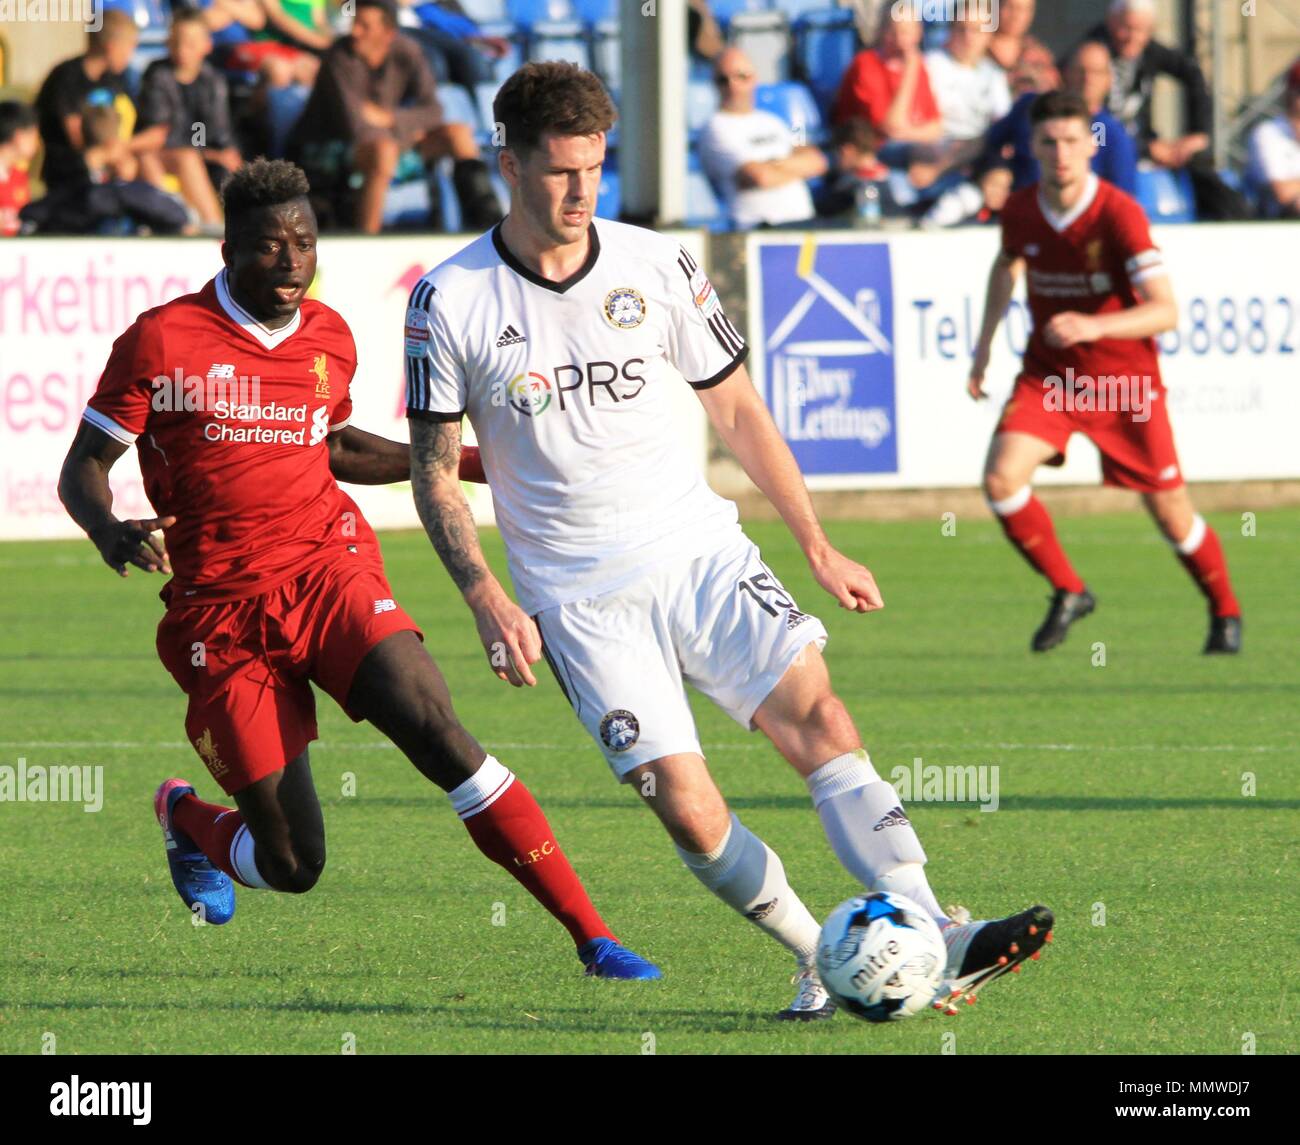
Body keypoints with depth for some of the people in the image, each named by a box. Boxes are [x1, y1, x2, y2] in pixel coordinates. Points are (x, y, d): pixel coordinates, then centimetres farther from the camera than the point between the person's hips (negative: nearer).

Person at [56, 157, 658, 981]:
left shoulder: (329, 338, 10)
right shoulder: (163, 340, -5)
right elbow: (84, 467, -1)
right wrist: (112, 532, -23)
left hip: (330, 573, 3)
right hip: (222, 614, -3)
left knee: (439, 736, -23)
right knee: (293, 865, -5)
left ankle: (592, 936, -21)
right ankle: (187, 819, 33)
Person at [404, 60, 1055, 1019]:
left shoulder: (656, 268, 1)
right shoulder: (450, 303, -5)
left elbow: (737, 410, 12)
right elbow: (435, 472, 2)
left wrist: (820, 550, 12)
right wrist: (487, 599, -12)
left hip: (697, 547, 2)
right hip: (581, 598, -2)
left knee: (816, 713, -19)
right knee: (687, 808, -15)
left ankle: (937, 942, -26)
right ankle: (823, 963, 1)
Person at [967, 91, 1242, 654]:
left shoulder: (1118, 213, -22)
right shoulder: (1019, 211, -7)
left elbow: (1165, 311, -28)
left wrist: (1093, 327, -43)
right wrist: (983, 347, 15)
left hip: (1123, 378, -3)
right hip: (1047, 374, 3)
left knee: (1171, 512, 4)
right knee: (1001, 478, -19)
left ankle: (1225, 611, 31)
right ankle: (1068, 592, 2)